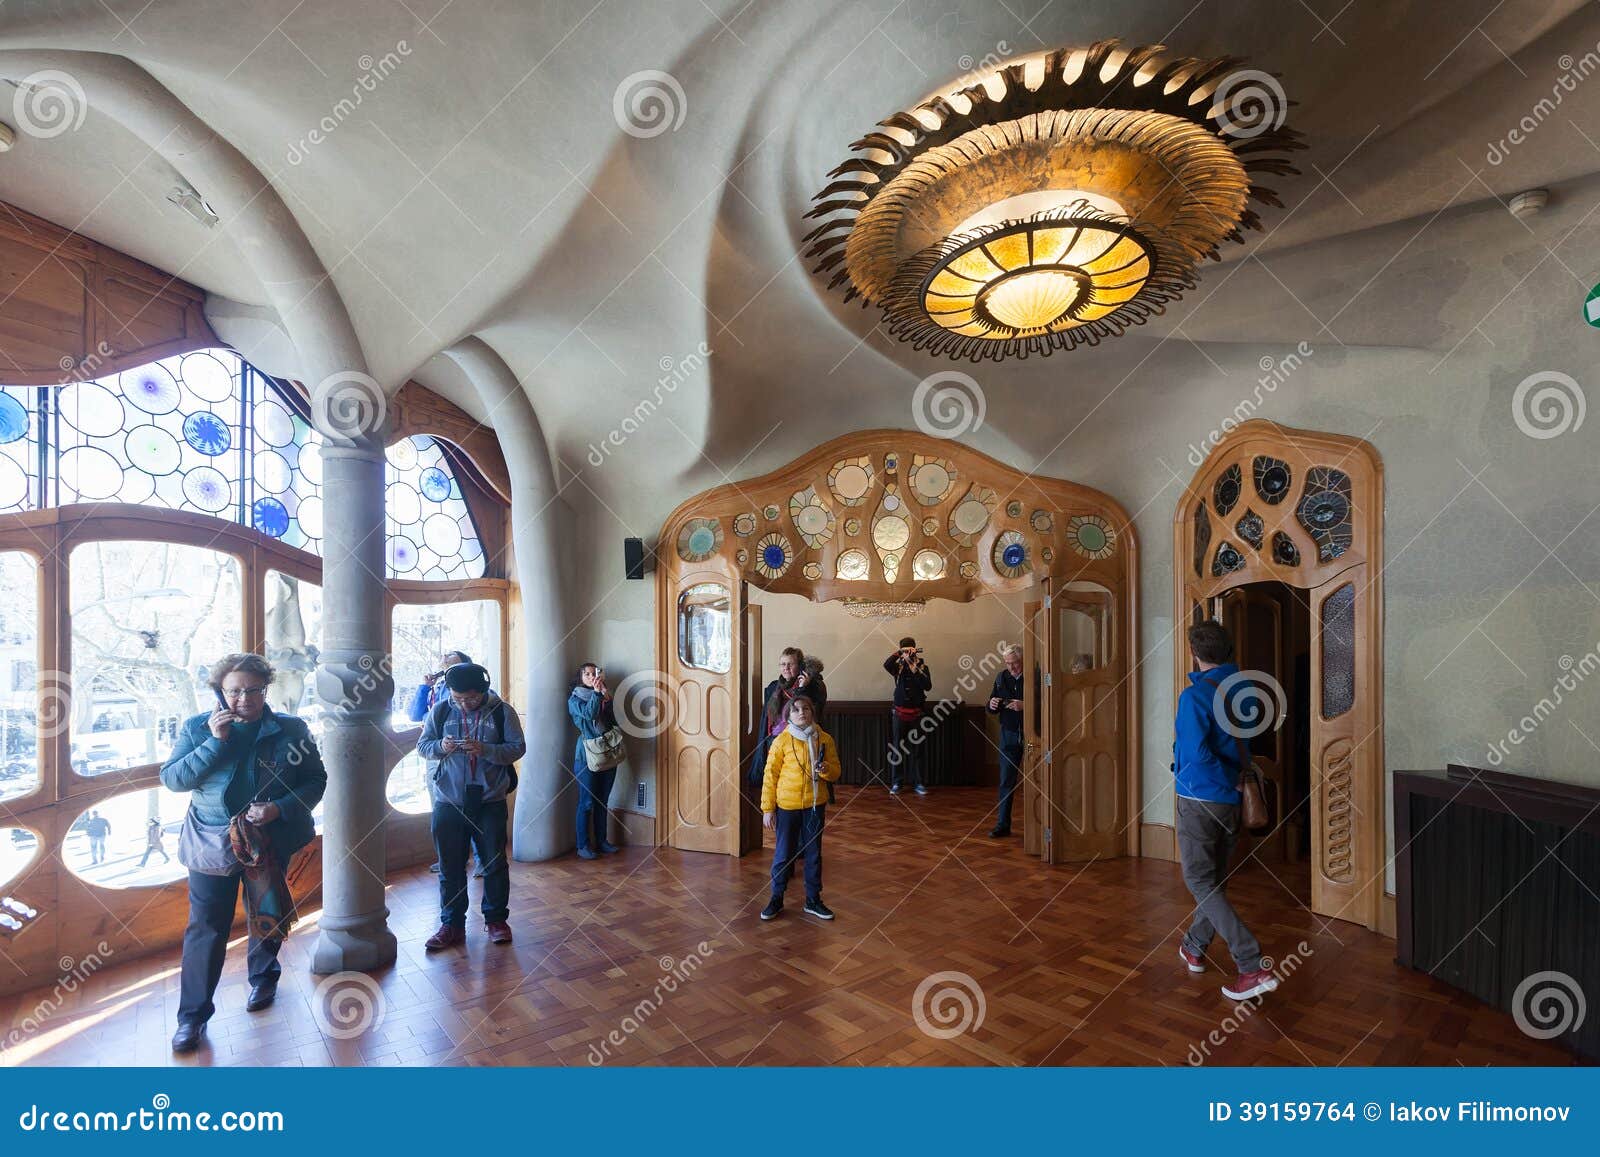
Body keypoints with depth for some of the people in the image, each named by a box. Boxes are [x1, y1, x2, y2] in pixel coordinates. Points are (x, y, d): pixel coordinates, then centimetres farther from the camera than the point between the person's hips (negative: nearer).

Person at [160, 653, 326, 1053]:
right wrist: (214, 742, -22)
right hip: (212, 843, 0)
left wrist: (280, 808, -21)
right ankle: (193, 1014, 20)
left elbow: (315, 780, -5)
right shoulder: (196, 728, -3)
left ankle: (263, 978, 43)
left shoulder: (291, 730, -7)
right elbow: (171, 779, -10)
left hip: (270, 841, 1)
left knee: (267, 916, 17)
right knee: (205, 928, 3)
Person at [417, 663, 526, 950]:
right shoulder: (441, 710, -1)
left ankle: (496, 919, 25)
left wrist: (485, 750, -24)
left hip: (490, 802, -2)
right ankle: (452, 925, 25)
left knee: (494, 864, 8)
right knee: (450, 867, 10)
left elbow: (518, 747, -8)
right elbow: (422, 746, 5)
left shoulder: (502, 711, -7)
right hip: (448, 802, 2)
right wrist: (440, 747, -18)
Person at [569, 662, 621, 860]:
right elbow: (589, 713, -18)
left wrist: (607, 696, -12)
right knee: (587, 802, -3)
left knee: (603, 801, 10)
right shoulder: (575, 699, 2)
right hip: (586, 756, -4)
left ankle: (602, 841, 20)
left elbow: (613, 721, -1)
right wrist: (596, 692, -27)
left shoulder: (604, 698, 14)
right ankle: (583, 845, 5)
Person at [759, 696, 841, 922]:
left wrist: (825, 768, -18)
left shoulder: (825, 739, -1)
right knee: (784, 854, 8)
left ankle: (813, 900, 28)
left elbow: (835, 773, 5)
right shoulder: (781, 741, -8)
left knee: (814, 853, 13)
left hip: (815, 804, 2)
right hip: (787, 805, -2)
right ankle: (776, 899, 25)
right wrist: (767, 808, -7)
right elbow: (770, 775, -6)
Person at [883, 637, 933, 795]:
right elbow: (886, 664, -22)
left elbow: (928, 686, -14)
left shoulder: (922, 667, 1)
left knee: (918, 749, 5)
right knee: (897, 749, 5)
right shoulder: (898, 667, 0)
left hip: (917, 713, 0)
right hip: (900, 712, 0)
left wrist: (914, 669, -17)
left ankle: (919, 783, 15)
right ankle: (895, 783, 14)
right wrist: (899, 652, -22)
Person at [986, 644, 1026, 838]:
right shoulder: (1001, 678, 7)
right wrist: (992, 705, -8)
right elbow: (992, 710, 14)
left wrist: (1024, 706, -26)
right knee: (1006, 781, 5)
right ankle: (1003, 825, 10)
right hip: (1009, 734, 4)